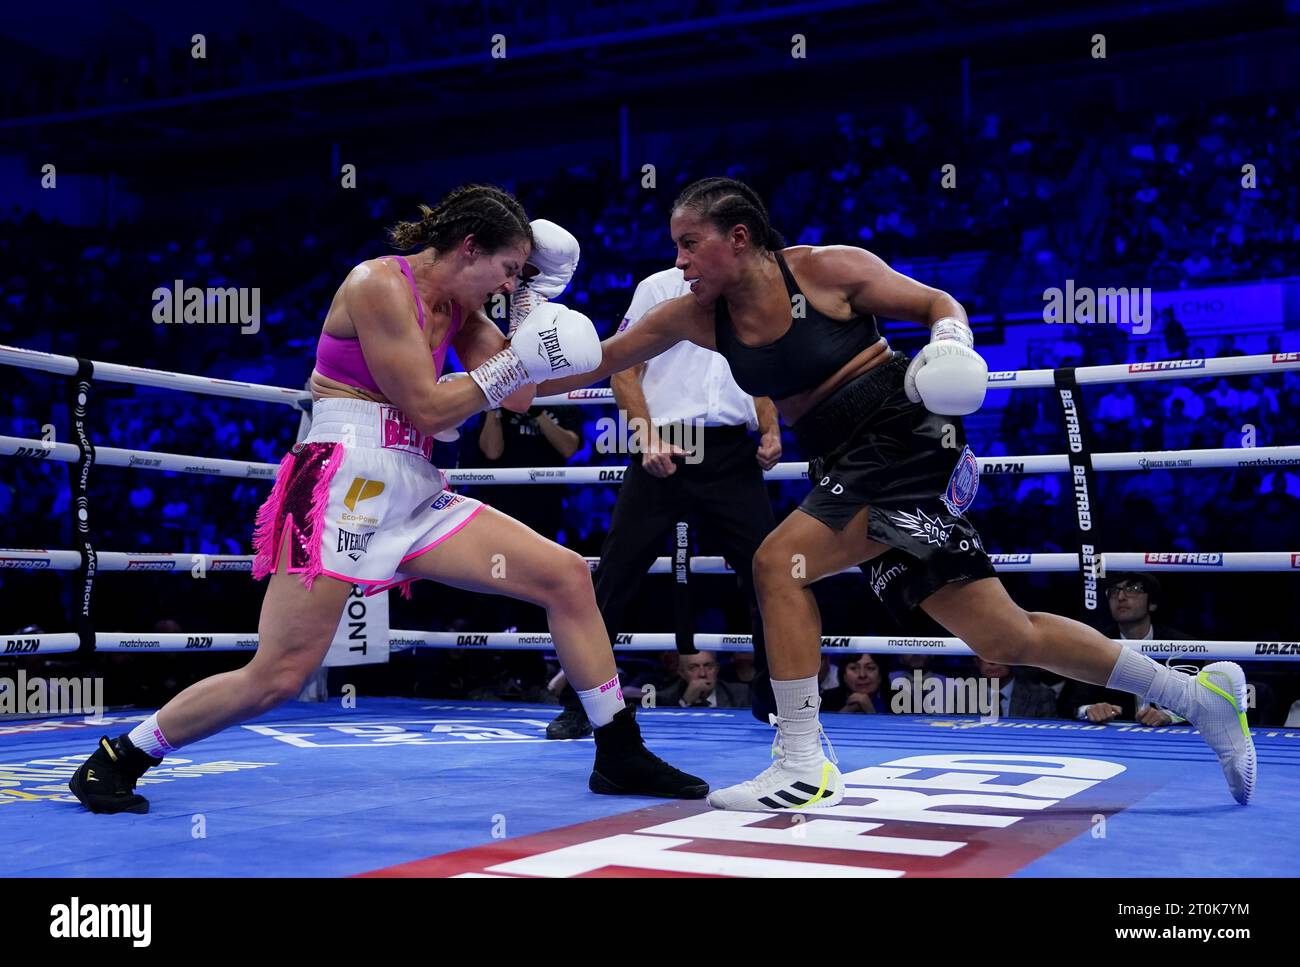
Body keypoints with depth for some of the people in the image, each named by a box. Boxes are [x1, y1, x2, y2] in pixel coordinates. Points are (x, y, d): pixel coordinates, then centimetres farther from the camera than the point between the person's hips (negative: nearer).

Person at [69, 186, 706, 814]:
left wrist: (535, 299, 12)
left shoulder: (456, 307, 15)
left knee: (566, 576, -1)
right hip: (343, 484, -8)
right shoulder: (380, 284, -10)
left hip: (414, 496, 8)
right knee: (277, 677, -12)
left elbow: (516, 399, 12)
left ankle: (619, 754, 8)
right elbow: (427, 409, -13)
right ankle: (116, 761, 9)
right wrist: (516, 363, -10)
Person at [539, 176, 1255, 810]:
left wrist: (951, 346, -21)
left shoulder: (824, 268, -9)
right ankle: (1200, 696, 20)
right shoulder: (696, 316, 6)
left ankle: (804, 770, -10)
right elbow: (600, 362, 8)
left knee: (779, 562, -20)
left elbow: (937, 303, -1)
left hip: (903, 438, -6)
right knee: (1005, 639, 7)